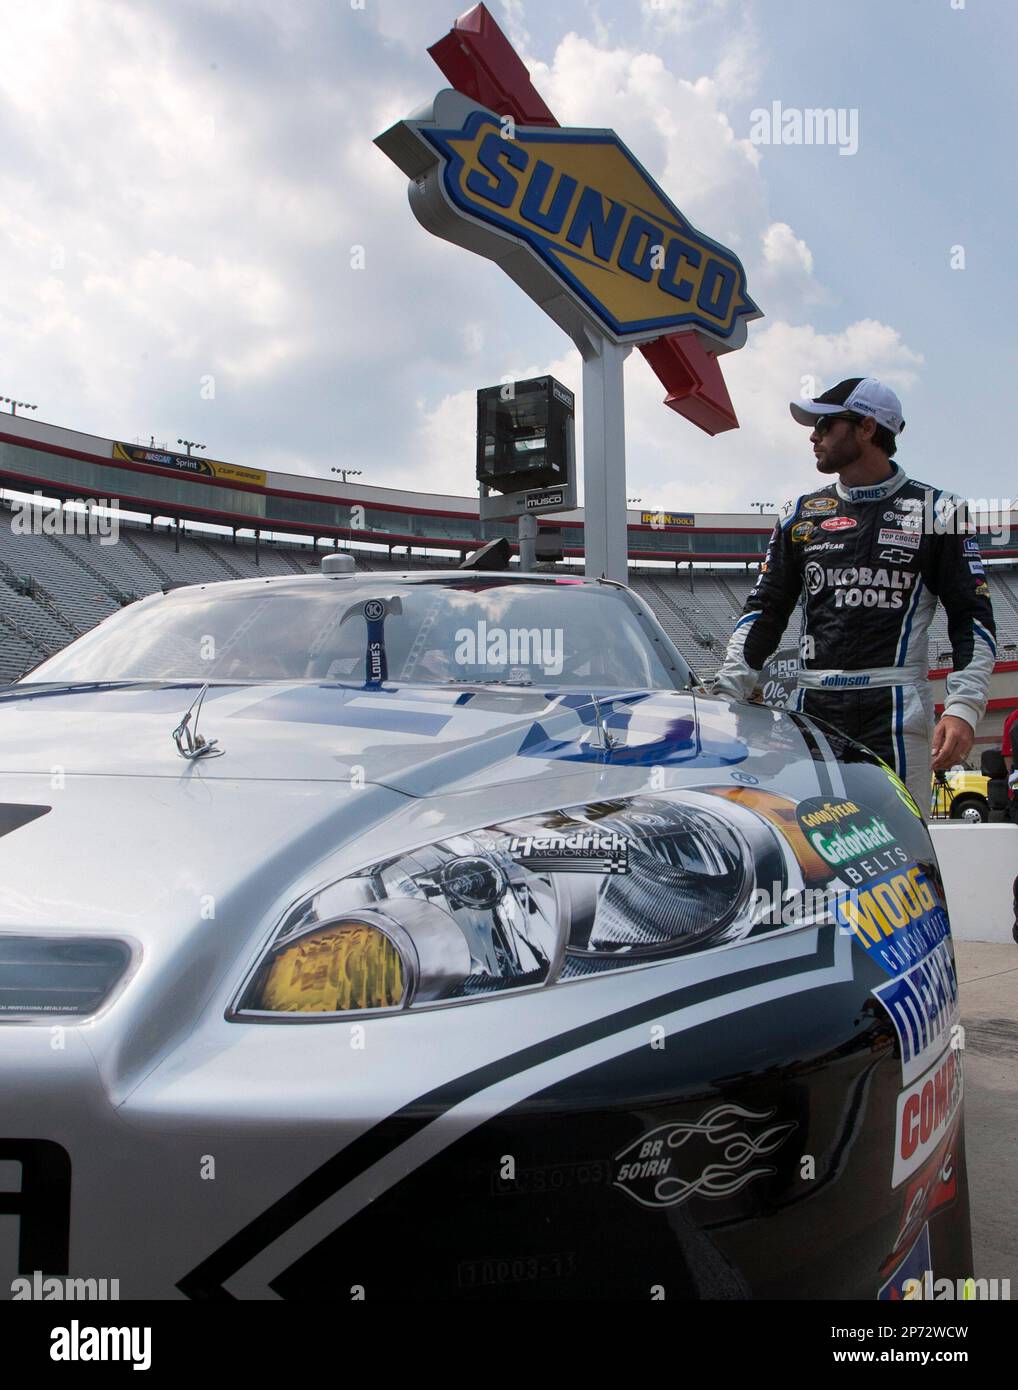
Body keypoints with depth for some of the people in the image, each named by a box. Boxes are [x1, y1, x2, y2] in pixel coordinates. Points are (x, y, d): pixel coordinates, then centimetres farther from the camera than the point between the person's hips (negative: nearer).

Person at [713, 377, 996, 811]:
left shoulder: (934, 510, 6)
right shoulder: (800, 513, 16)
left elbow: (972, 617, 3)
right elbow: (764, 611, 14)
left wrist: (963, 708, -10)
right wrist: (725, 694, 2)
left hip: (895, 709, -3)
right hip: (812, 708, 3)